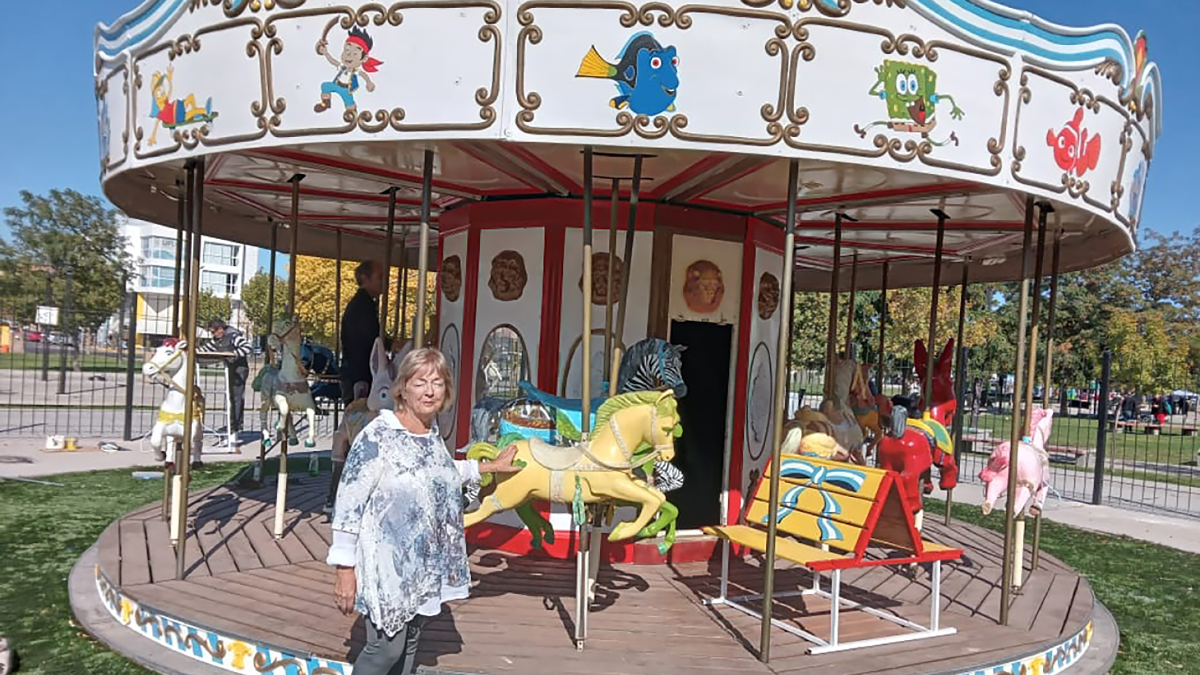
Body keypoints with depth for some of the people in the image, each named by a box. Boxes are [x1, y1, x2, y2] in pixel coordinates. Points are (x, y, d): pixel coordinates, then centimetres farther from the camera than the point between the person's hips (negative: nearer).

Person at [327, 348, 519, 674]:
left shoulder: (433, 432, 4)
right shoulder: (377, 436, -19)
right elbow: (348, 504, -17)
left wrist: (488, 466, 30)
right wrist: (345, 569, -17)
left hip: (424, 564, 7)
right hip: (386, 564, -7)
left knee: (409, 645, 17)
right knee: (387, 648, -3)